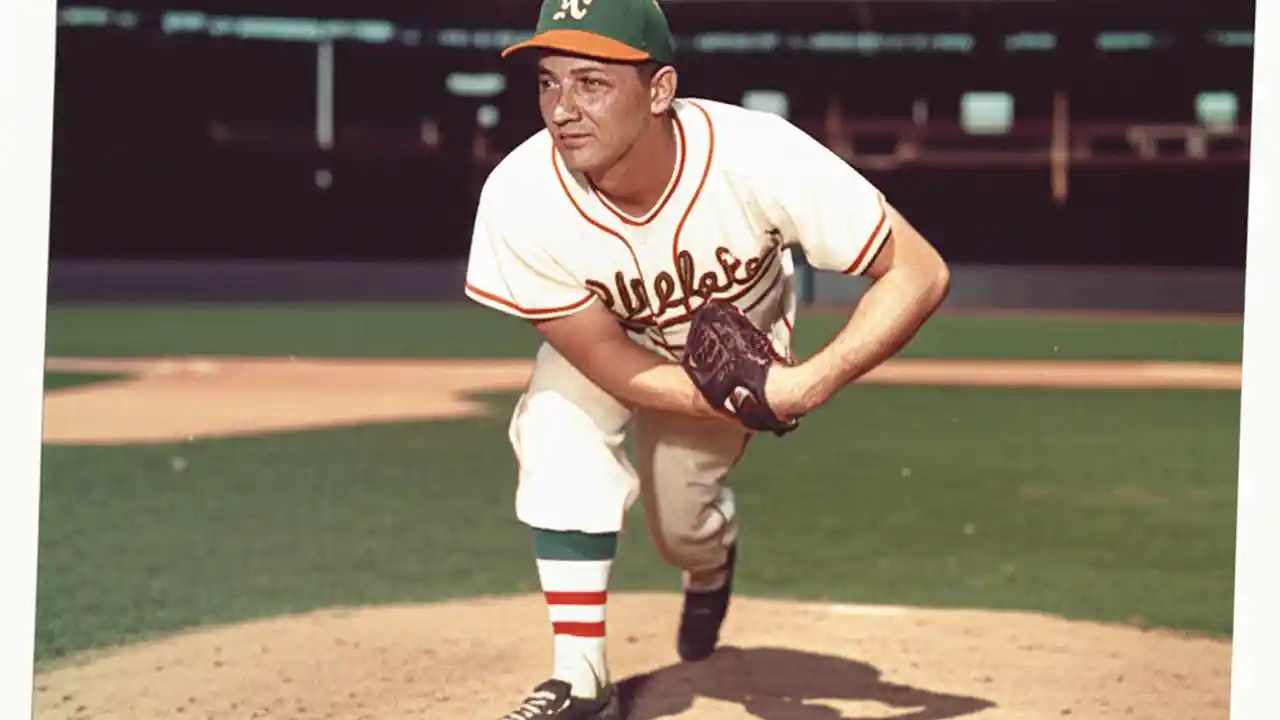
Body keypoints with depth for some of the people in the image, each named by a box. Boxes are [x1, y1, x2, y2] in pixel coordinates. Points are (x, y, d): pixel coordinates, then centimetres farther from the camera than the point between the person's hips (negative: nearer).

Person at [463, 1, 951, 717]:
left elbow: (920, 272, -37)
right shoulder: (520, 198, -38)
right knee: (557, 434, -27)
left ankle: (712, 558, 47)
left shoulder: (756, 155, -42)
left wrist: (807, 385, -50)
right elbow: (613, 367, -27)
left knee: (683, 527, 6)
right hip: (604, 337, 0)